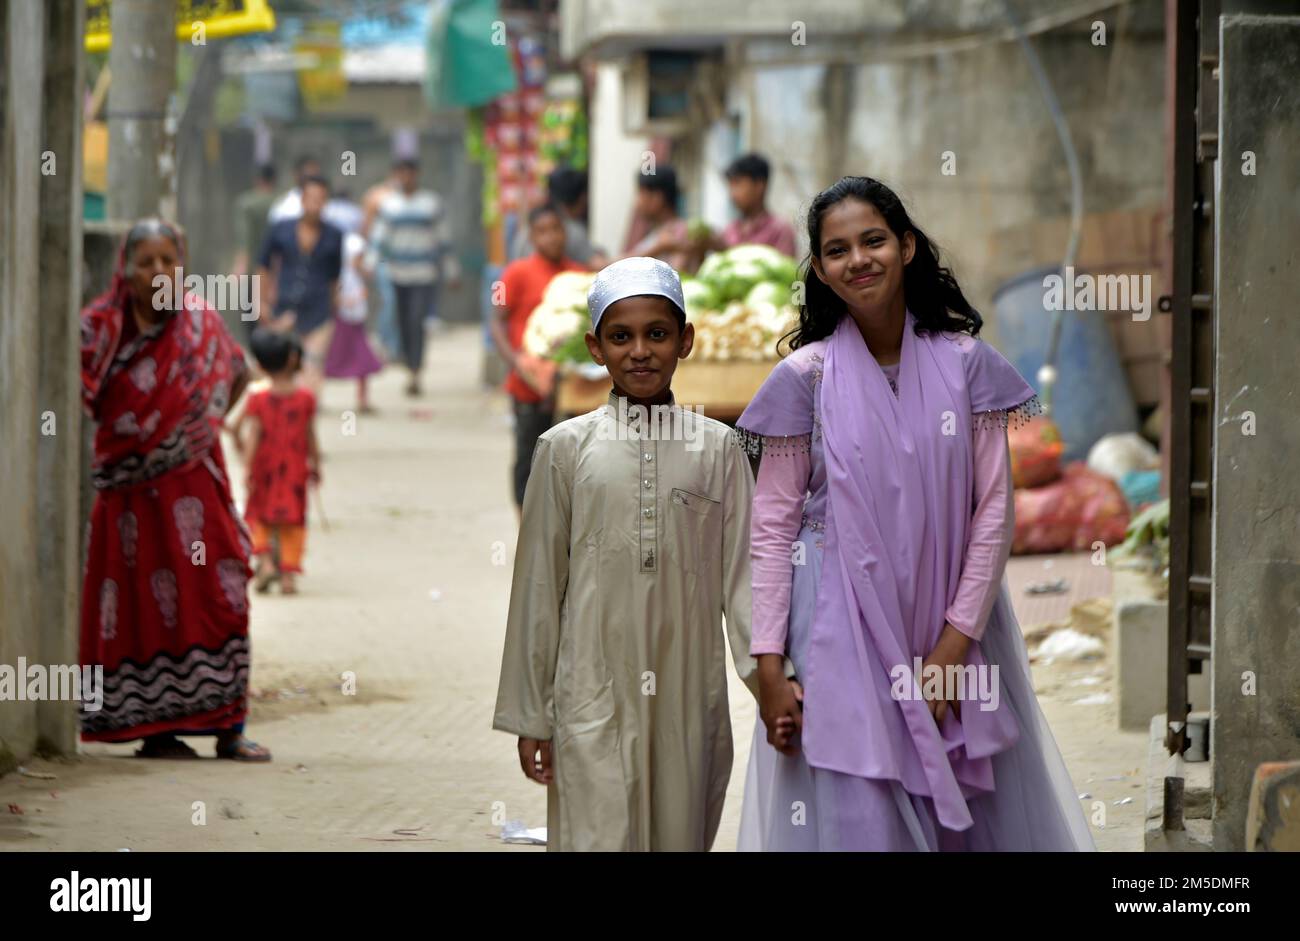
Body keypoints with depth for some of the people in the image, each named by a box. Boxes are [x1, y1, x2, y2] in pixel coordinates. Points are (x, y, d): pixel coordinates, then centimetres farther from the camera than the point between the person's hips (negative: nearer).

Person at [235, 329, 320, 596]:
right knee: (293, 520, 6)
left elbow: (252, 436, -13)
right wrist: (315, 465, 11)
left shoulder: (258, 400, -7)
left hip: (266, 470, -1)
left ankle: (264, 560, -6)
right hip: (295, 470, 1)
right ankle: (289, 574, 1)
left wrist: (248, 468, -13)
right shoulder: (306, 398, -4)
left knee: (258, 515, 14)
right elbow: (310, 436, 0)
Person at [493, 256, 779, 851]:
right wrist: (528, 714, 5)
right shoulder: (566, 448, 3)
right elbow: (538, 586, 6)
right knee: (600, 838, -8)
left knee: (682, 835, 5)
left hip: (690, 700, 2)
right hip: (594, 699, -1)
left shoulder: (718, 449, 5)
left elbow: (740, 577, 4)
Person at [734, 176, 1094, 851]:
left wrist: (957, 639, -8)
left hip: (953, 626, 2)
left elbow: (993, 509, 0)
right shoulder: (806, 377, -1)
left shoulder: (965, 364, 2)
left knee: (977, 814, 3)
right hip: (841, 637, -2)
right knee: (860, 820, -4)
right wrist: (768, 668, -7)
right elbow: (773, 526, -1)